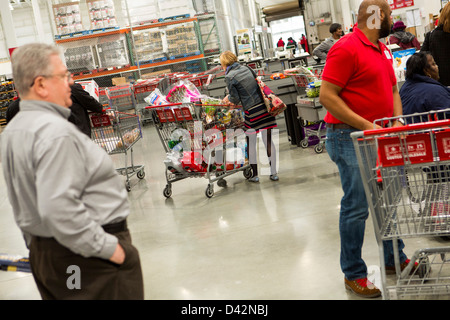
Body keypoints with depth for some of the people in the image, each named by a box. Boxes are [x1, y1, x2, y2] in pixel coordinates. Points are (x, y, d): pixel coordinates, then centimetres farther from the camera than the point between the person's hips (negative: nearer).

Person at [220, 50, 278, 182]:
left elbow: (235, 99, -4)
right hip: (264, 106, 5)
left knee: (251, 144, 10)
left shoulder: (229, 77, -6)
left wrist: (229, 99, 20)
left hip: (252, 111, -5)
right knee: (268, 141, 9)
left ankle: (255, 175, 16)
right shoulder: (246, 69, 12)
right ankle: (273, 173, 13)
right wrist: (230, 97, 24)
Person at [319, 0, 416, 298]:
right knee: (357, 207, -3)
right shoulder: (346, 49, -14)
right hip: (351, 139, -9)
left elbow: (393, 89, 22)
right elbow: (327, 96, -19)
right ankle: (354, 275, 11)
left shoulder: (383, 49, 13)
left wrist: (397, 122, 4)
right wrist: (366, 126, -21)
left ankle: (395, 259, 34)